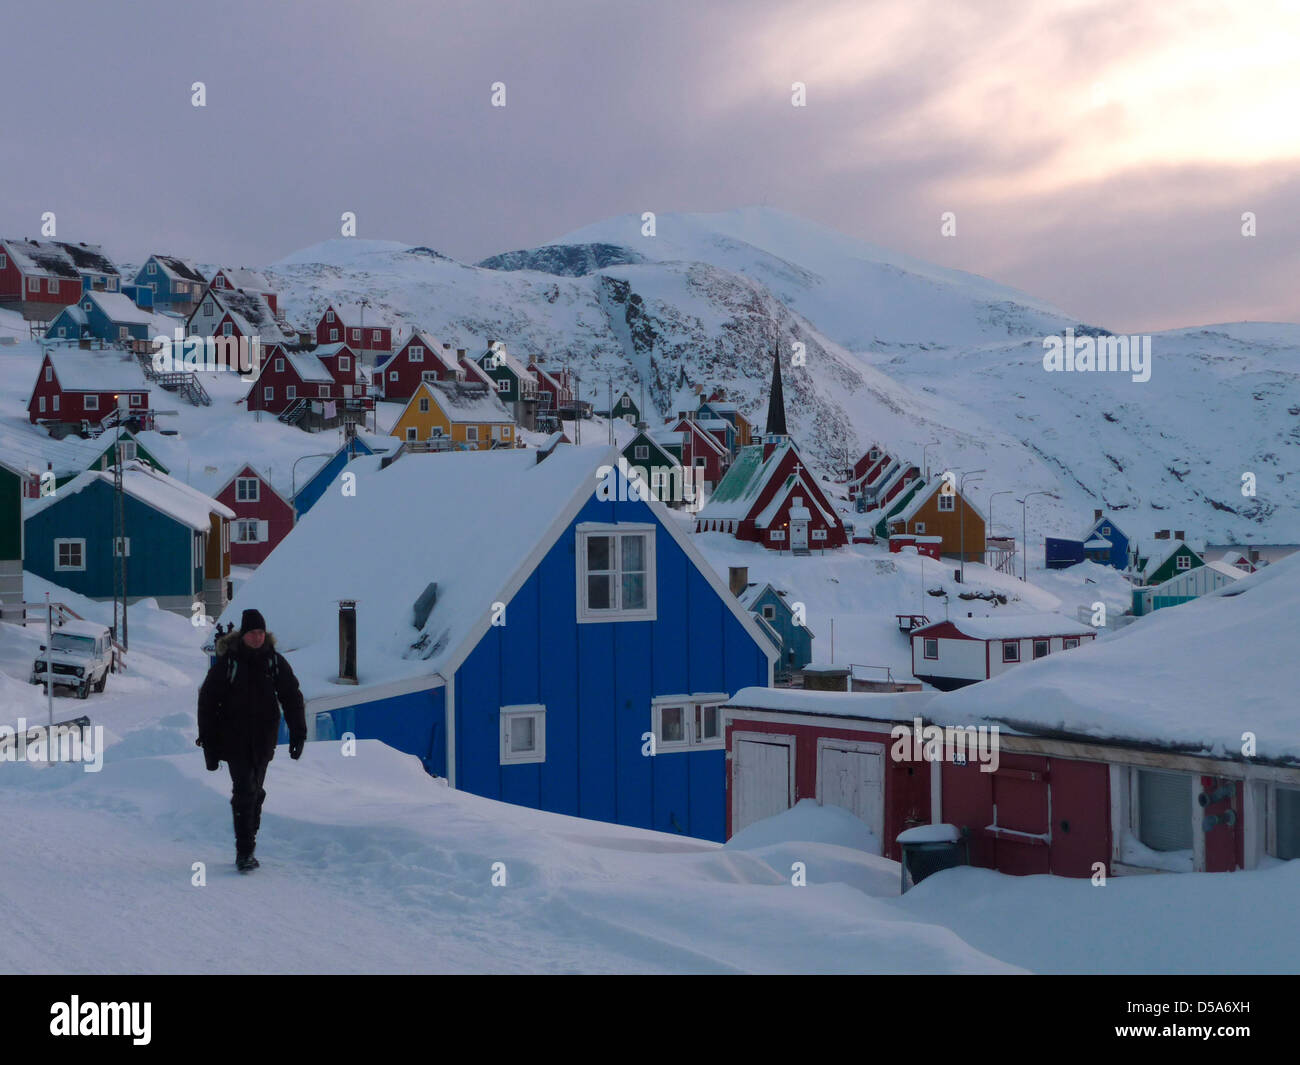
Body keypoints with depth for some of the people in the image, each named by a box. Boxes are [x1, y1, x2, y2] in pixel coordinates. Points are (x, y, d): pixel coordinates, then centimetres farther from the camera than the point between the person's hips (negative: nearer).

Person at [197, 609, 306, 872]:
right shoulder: (227, 662, -7)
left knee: (255, 793, 11)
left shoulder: (275, 661, 1)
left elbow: (292, 697, 7)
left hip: (264, 741, 3)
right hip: (235, 740, -3)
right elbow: (208, 701, -4)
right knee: (245, 792, -11)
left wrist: (298, 733, 0)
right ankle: (244, 852, -9)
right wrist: (209, 744, -6)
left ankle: (247, 844, 24)